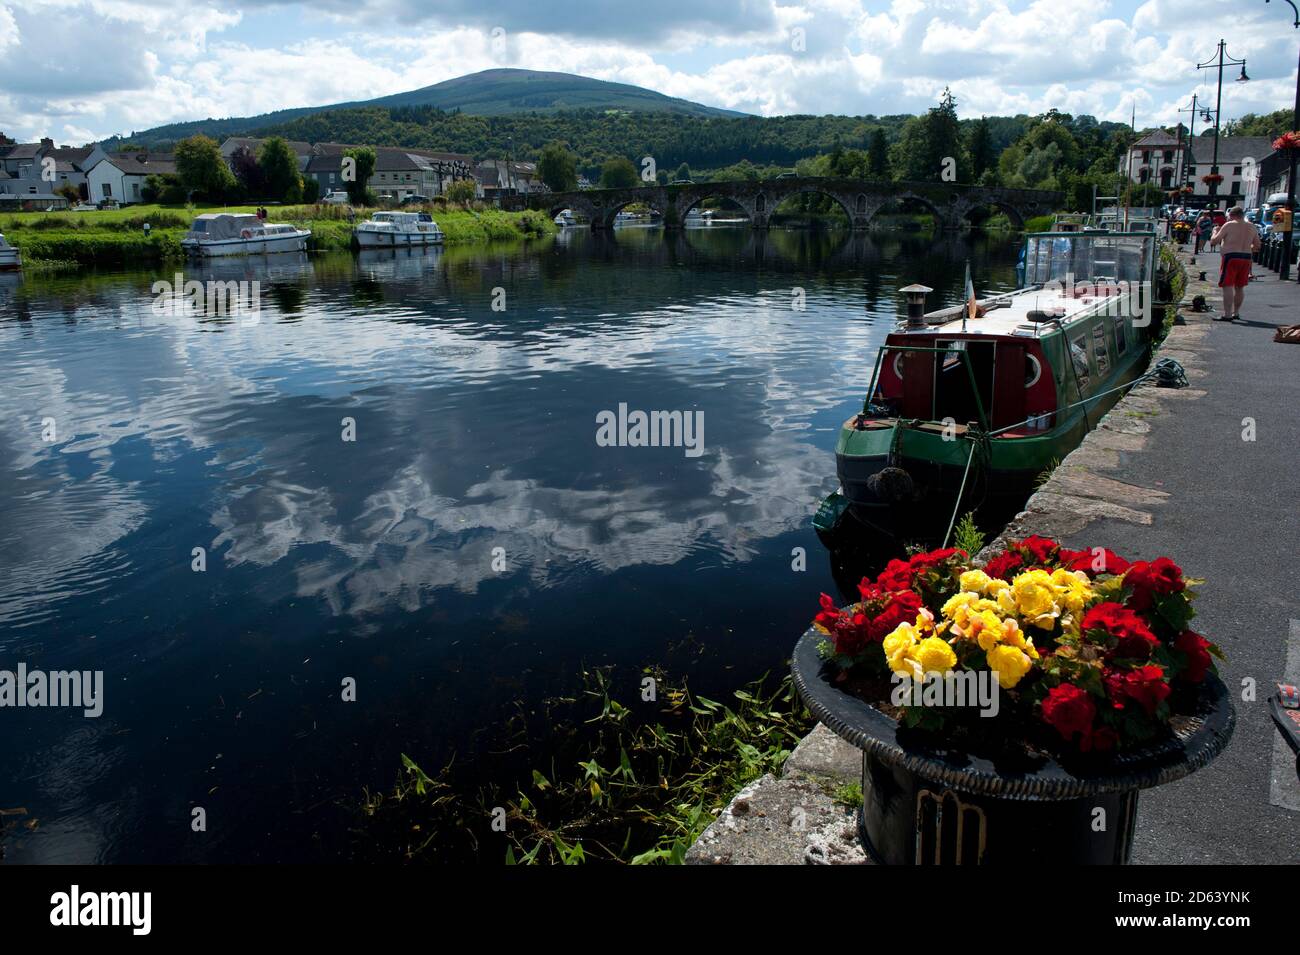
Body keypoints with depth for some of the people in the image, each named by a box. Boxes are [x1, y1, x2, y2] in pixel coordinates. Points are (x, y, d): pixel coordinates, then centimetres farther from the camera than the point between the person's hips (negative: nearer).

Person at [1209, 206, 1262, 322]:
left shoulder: (1229, 225, -6)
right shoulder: (1251, 227, 12)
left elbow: (1214, 241, -6)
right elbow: (1257, 246, 15)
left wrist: (1215, 231, 13)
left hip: (1231, 257, -6)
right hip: (1246, 258, 6)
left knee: (1228, 286, -8)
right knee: (1240, 287, 16)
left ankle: (1227, 314, -15)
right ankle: (1236, 312, 25)